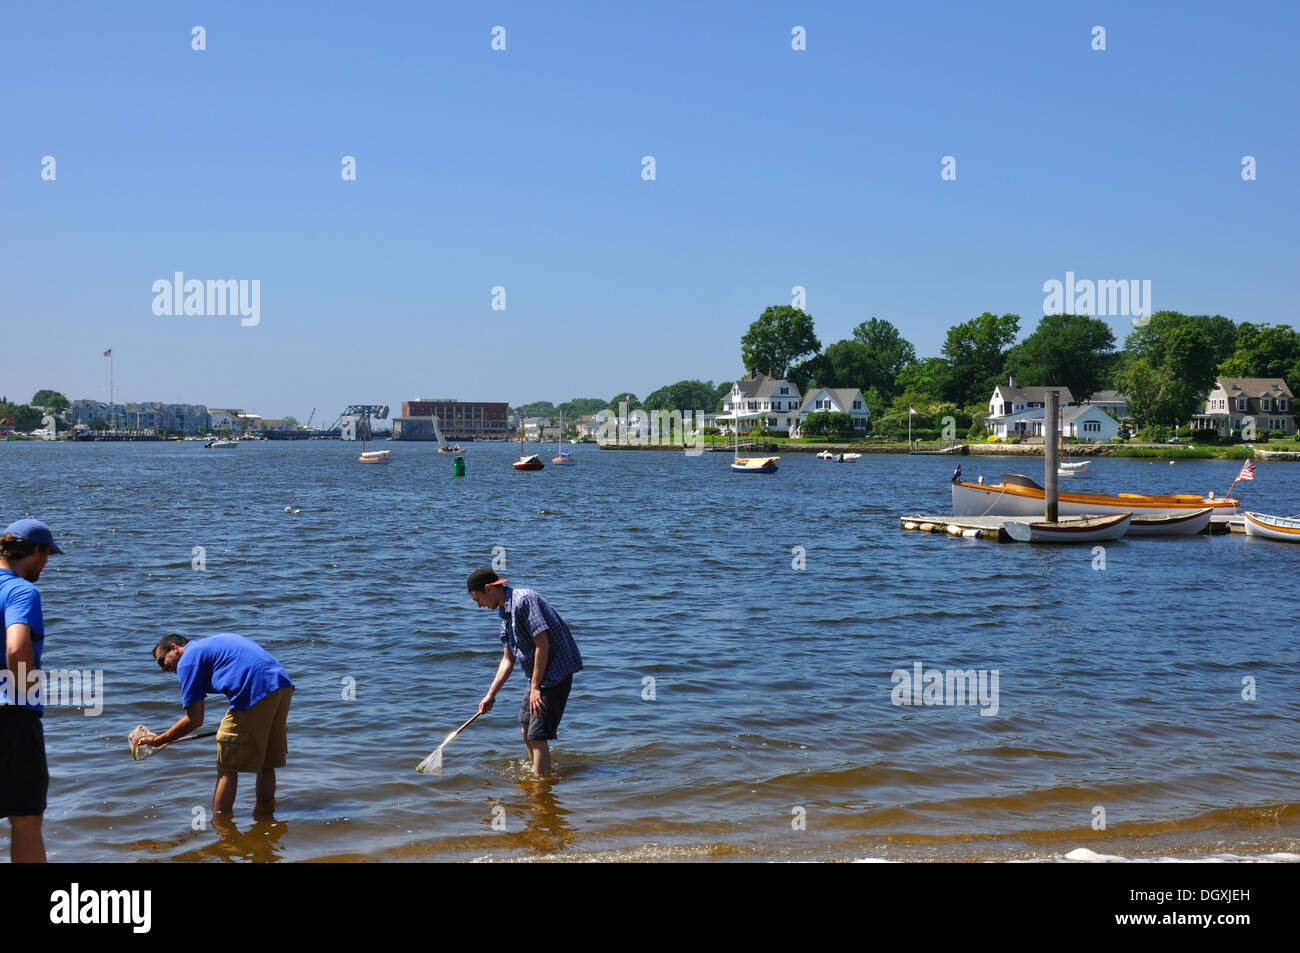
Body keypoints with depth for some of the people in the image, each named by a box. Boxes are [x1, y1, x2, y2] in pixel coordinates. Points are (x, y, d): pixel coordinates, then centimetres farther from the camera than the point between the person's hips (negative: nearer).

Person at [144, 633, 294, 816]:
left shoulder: (188, 660, 6)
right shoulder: (214, 642, 30)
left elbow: (195, 720, 3)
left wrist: (159, 740, 15)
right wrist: (232, 723, 35)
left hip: (257, 692, -8)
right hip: (284, 685, 8)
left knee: (227, 768, 5)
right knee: (266, 762, 20)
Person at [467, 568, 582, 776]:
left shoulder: (524, 600, -18)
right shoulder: (505, 612, 13)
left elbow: (543, 644, -23)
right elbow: (508, 659, 18)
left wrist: (535, 688, -20)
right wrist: (491, 694, 14)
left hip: (555, 672, -10)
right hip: (537, 676, 10)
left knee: (537, 735, -12)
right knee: (526, 731, 18)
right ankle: (536, 771, 34)